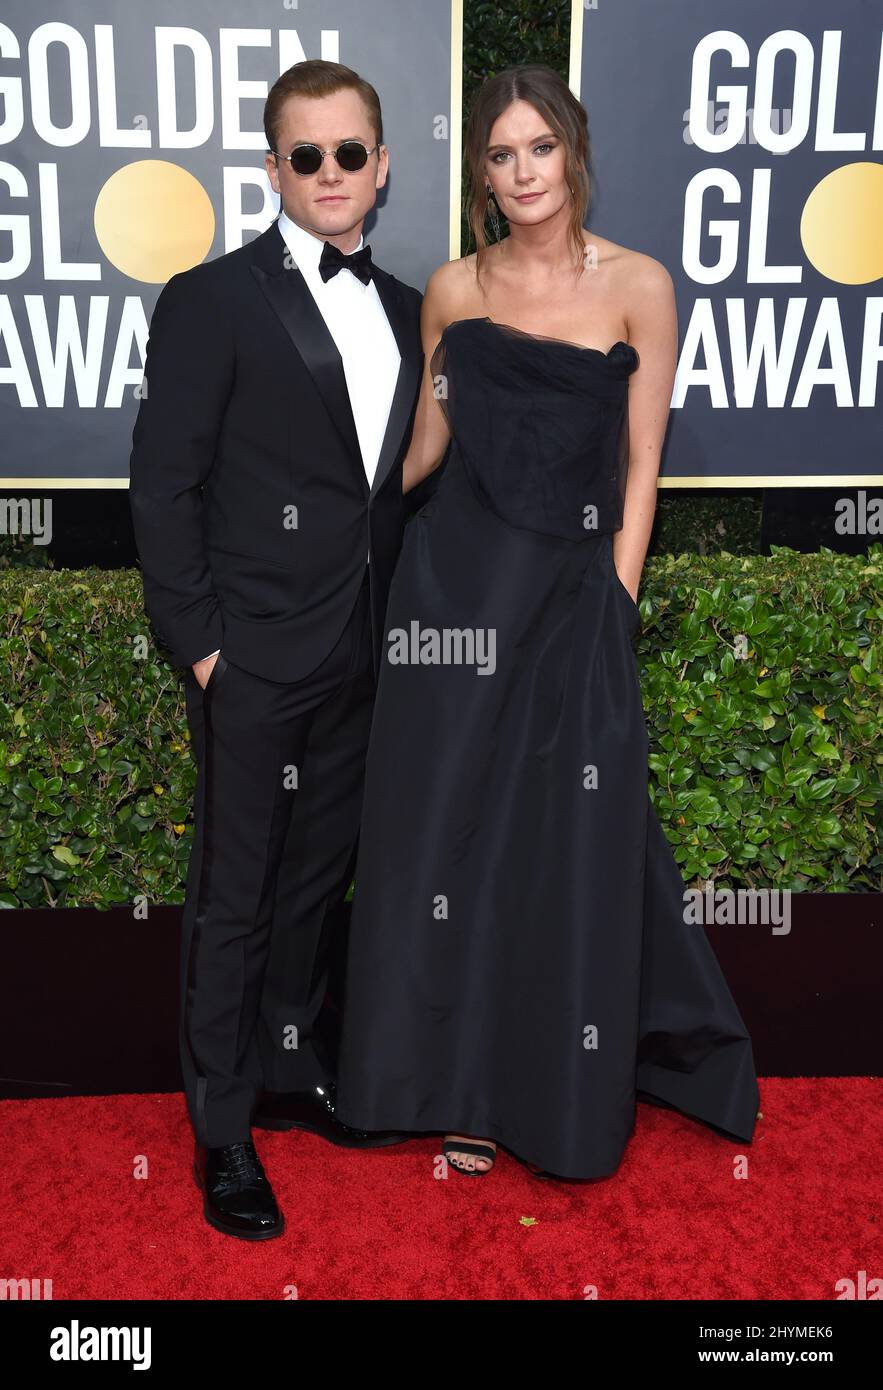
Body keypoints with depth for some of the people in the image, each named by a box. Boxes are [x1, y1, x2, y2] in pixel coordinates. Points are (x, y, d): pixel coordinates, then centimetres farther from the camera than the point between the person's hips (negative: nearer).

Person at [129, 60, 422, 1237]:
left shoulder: (405, 311, 10)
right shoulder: (213, 301, -7)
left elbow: (405, 479, 13)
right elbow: (164, 489, -9)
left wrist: (395, 622, 8)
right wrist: (199, 644, -12)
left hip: (360, 656, 6)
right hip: (253, 660, -6)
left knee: (319, 881, 17)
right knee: (234, 896, 5)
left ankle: (289, 1072, 37)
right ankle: (222, 1128, 22)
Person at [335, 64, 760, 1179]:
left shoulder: (637, 285, 1)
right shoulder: (452, 289, 6)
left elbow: (640, 467, 0)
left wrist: (613, 606, -5)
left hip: (574, 594, -1)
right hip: (455, 583, 2)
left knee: (573, 849, 5)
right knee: (450, 835, 6)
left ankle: (565, 1088, 28)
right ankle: (461, 1083, 25)